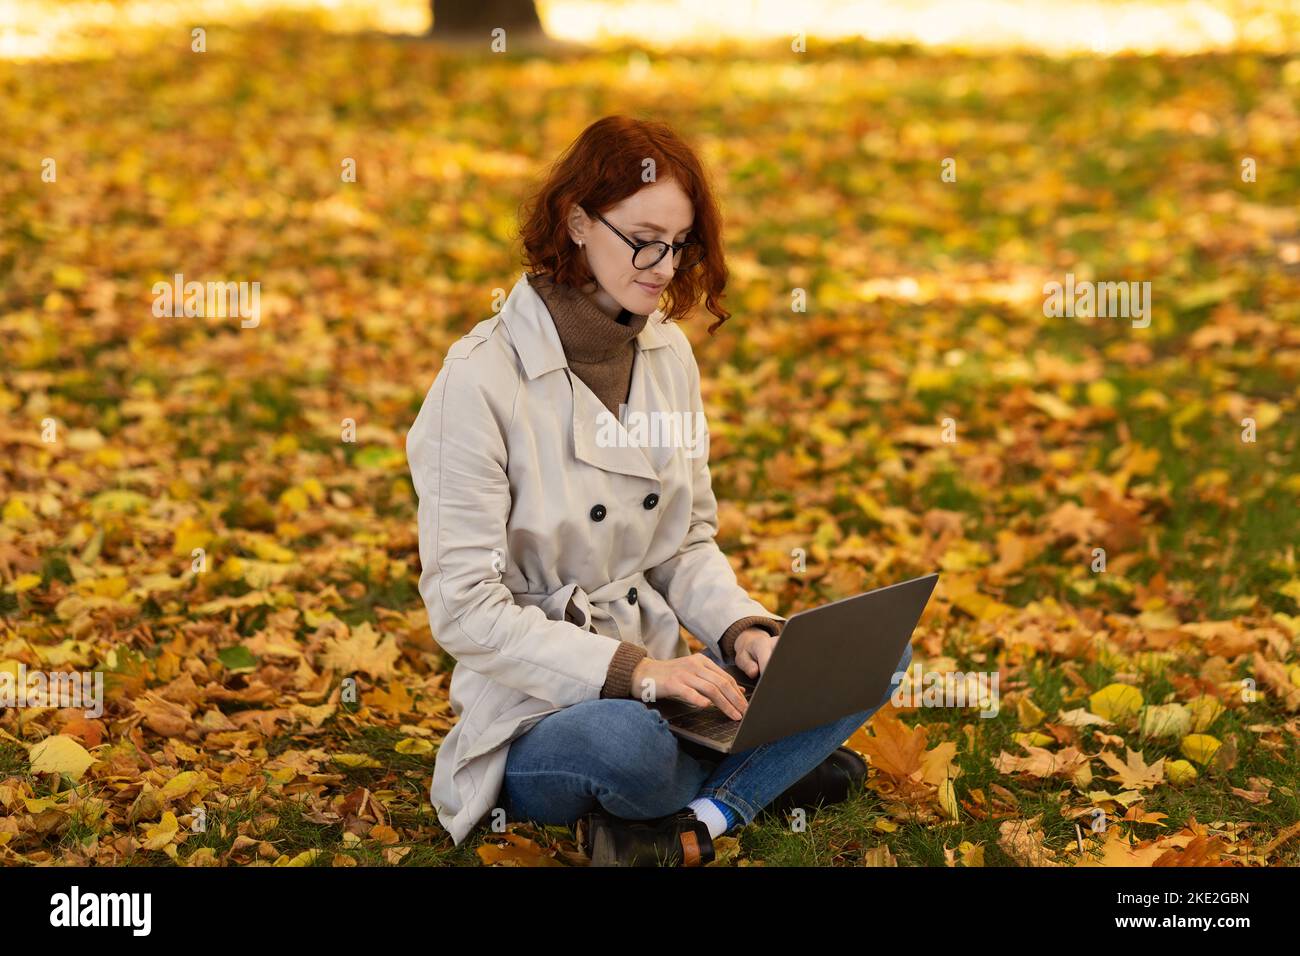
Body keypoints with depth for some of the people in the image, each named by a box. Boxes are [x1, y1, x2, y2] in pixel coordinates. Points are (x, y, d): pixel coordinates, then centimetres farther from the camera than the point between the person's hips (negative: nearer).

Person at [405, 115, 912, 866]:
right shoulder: (481, 381, -16)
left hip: (656, 692, 7)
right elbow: (464, 606, -19)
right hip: (534, 715, -6)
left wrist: (744, 630, -11)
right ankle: (765, 773, -8)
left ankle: (688, 828, -19)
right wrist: (632, 669, -28)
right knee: (626, 739, -40)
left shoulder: (669, 354, 4)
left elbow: (685, 544, 11)